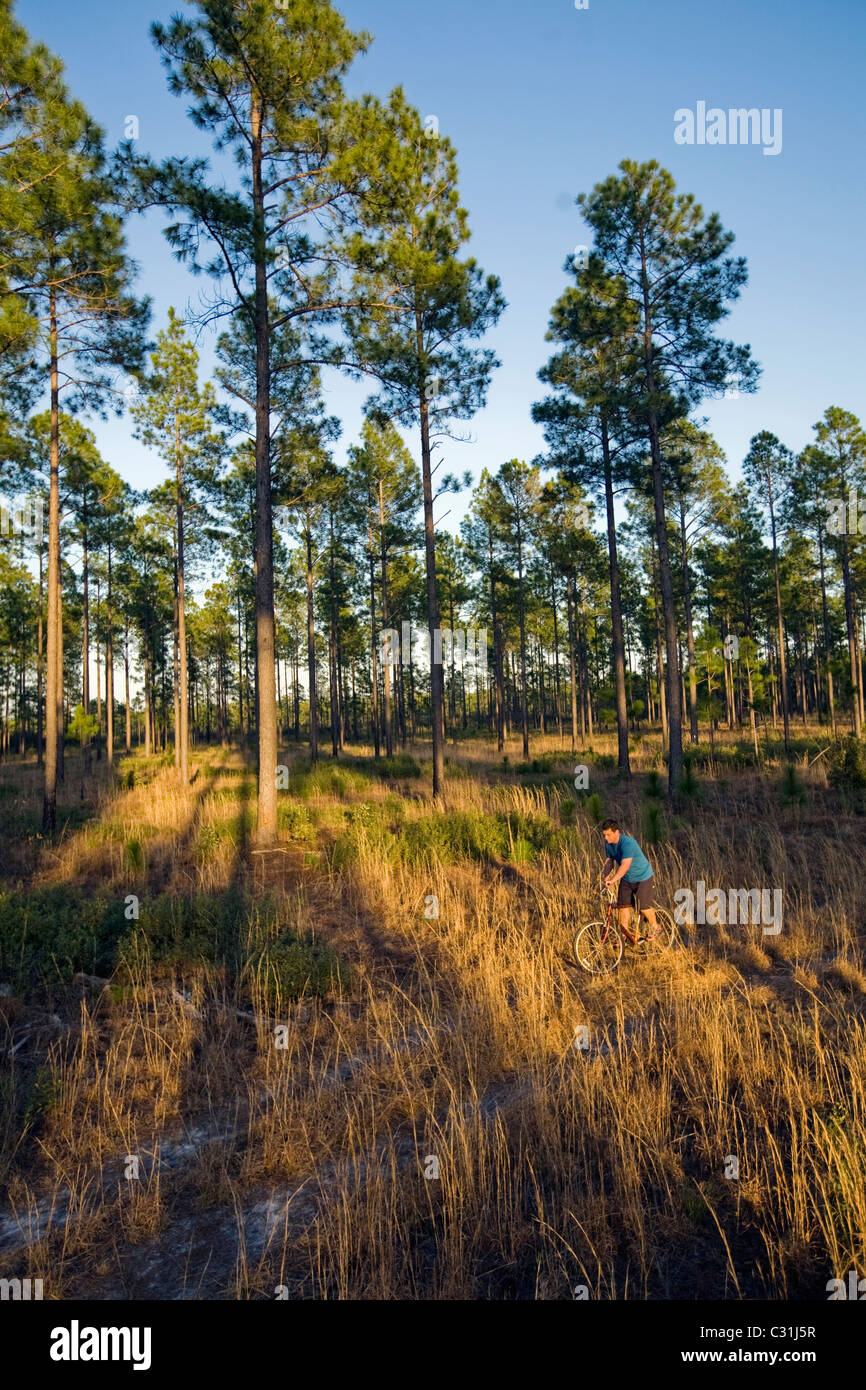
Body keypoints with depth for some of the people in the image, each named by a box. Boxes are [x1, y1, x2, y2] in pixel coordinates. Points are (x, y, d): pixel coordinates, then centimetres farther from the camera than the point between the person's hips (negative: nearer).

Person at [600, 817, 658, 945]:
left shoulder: (628, 843, -32)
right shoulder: (608, 843, -7)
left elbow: (625, 866, -38)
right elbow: (609, 860, 5)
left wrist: (613, 880, -45)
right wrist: (606, 877, -12)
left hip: (643, 878, -7)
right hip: (626, 880, 7)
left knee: (644, 907, -3)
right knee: (623, 905, 1)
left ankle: (654, 927, 24)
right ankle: (625, 935, 11)